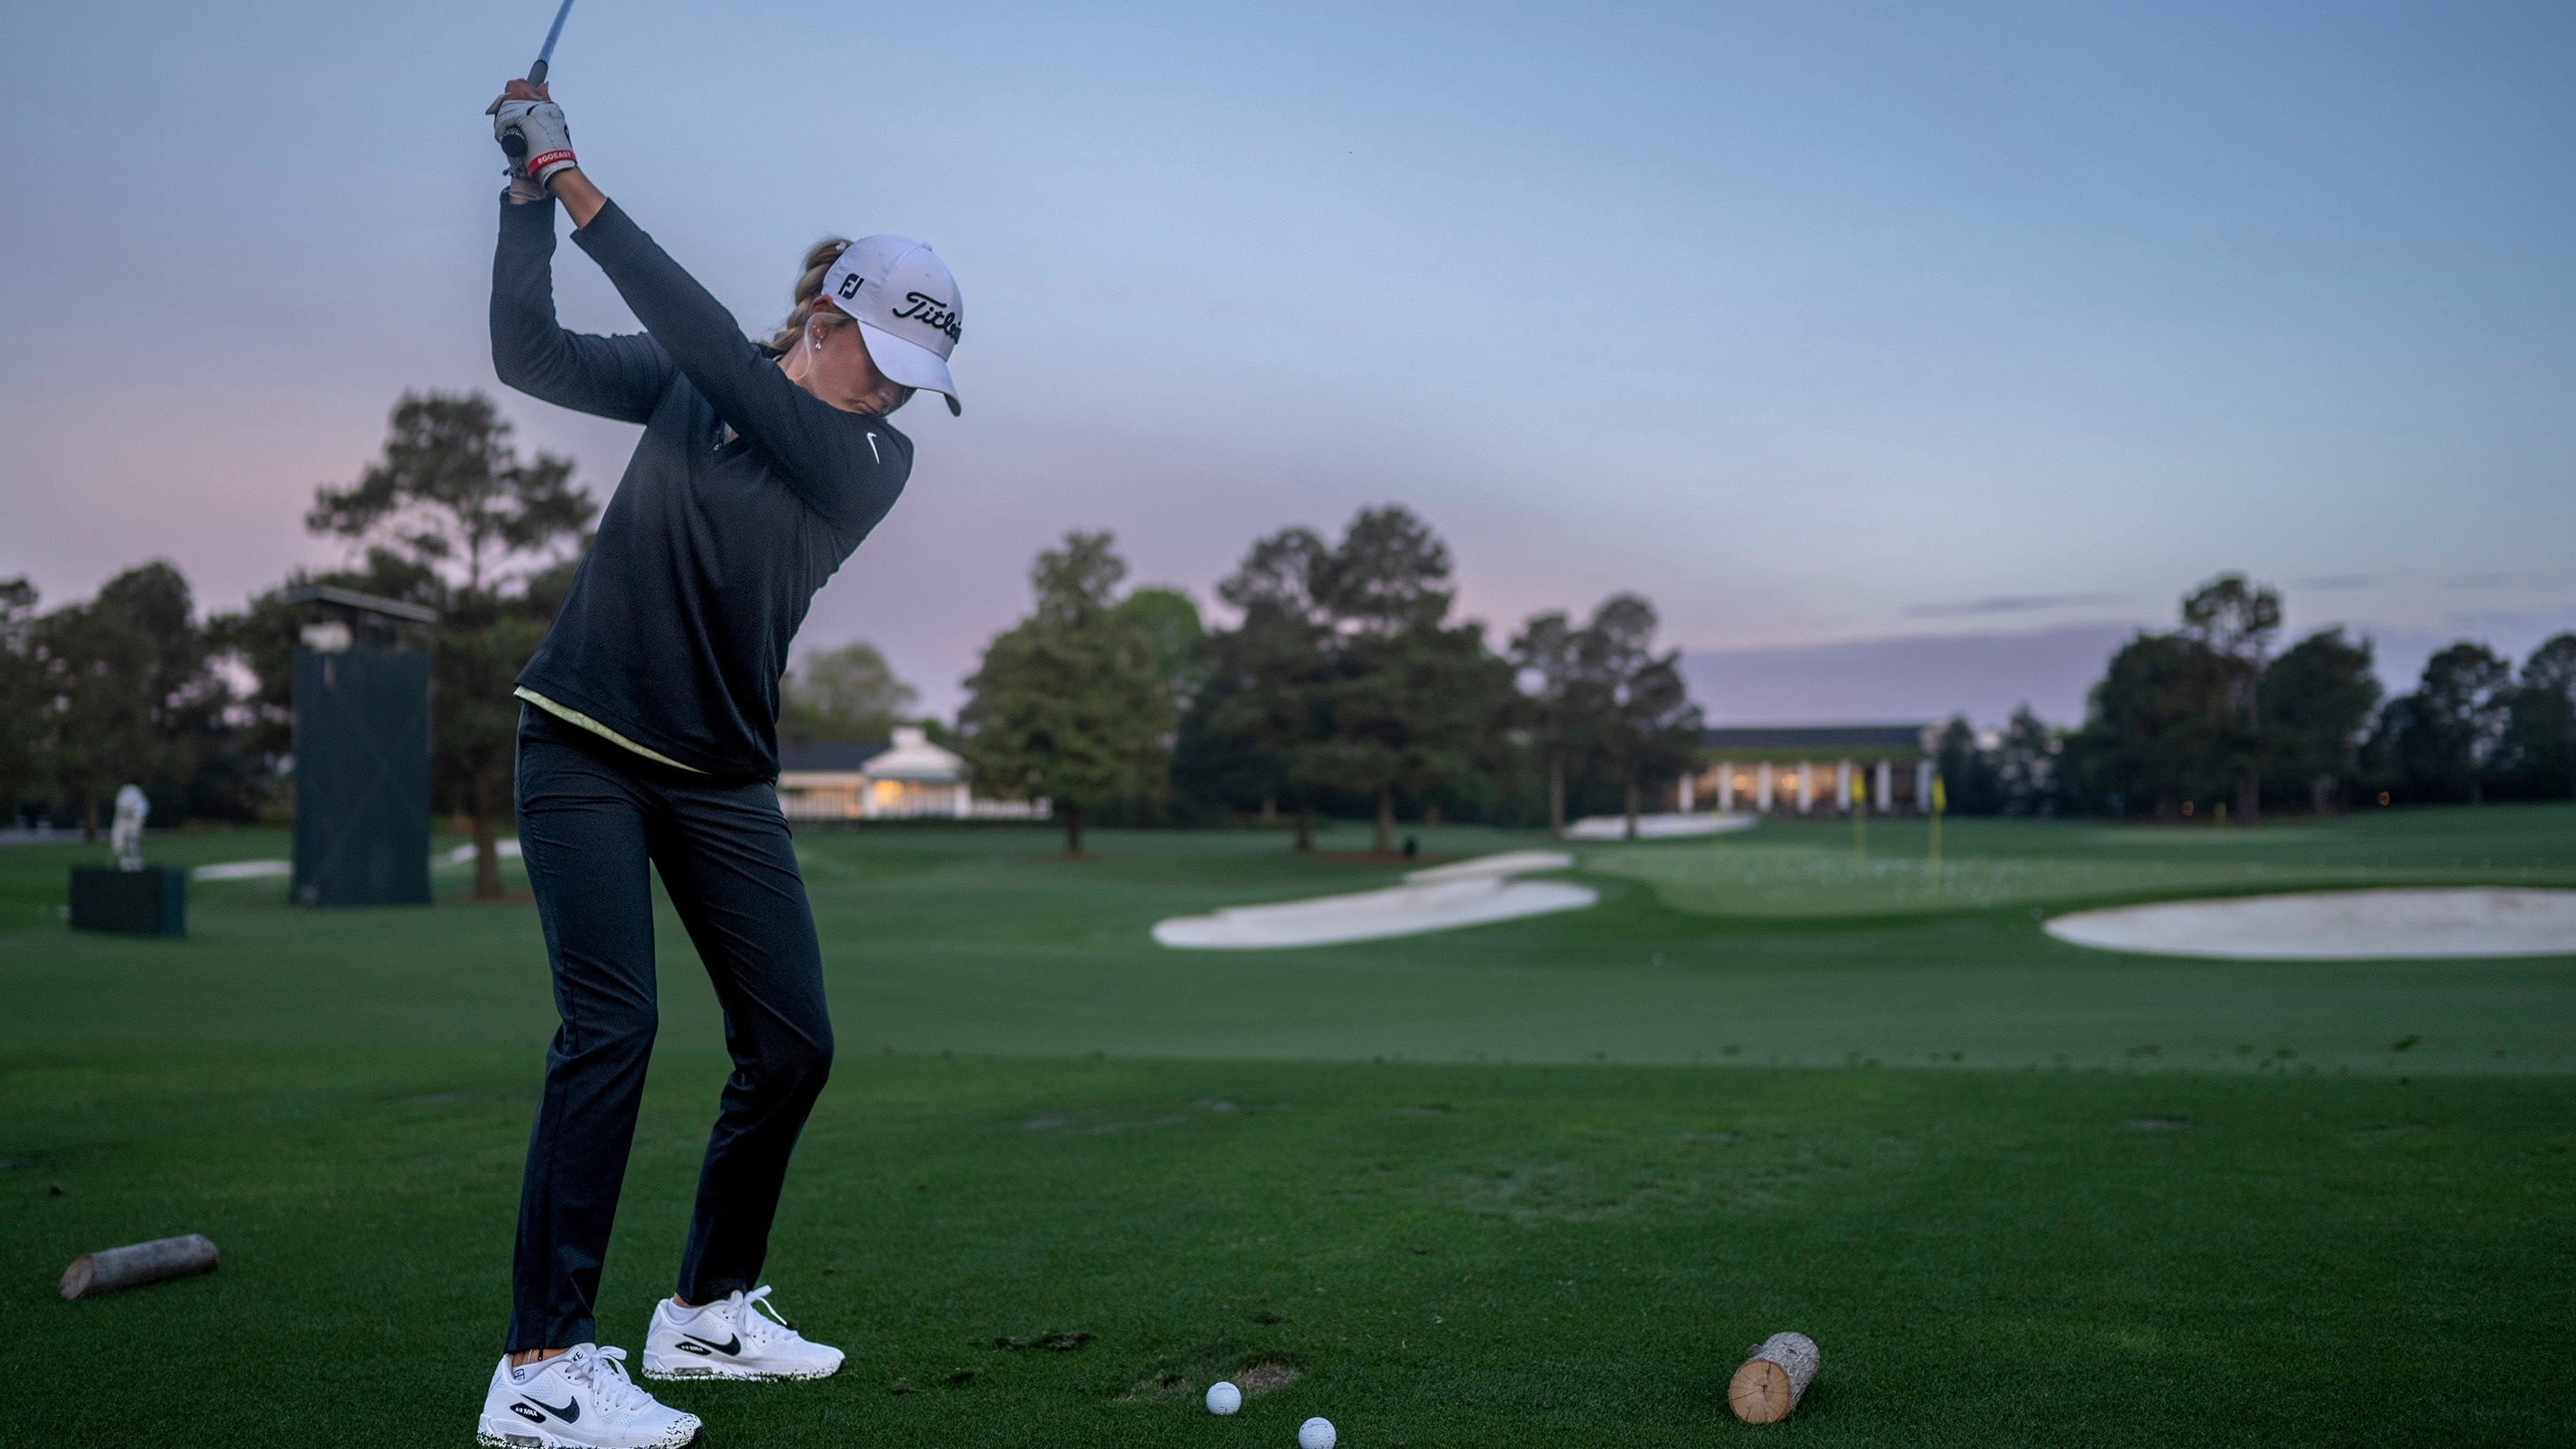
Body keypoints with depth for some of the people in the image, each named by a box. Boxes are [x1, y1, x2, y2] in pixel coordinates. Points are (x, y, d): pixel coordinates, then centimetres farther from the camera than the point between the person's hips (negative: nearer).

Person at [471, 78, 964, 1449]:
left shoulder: (873, 460, -4)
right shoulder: (687, 381, 2)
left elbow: (719, 356, -18)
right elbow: (530, 354, -6)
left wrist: (577, 186, -21)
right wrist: (529, 191, -16)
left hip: (721, 772, 3)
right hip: (584, 741, -3)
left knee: (793, 1042, 0)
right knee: (610, 1025, -16)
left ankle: (708, 1309, 19)